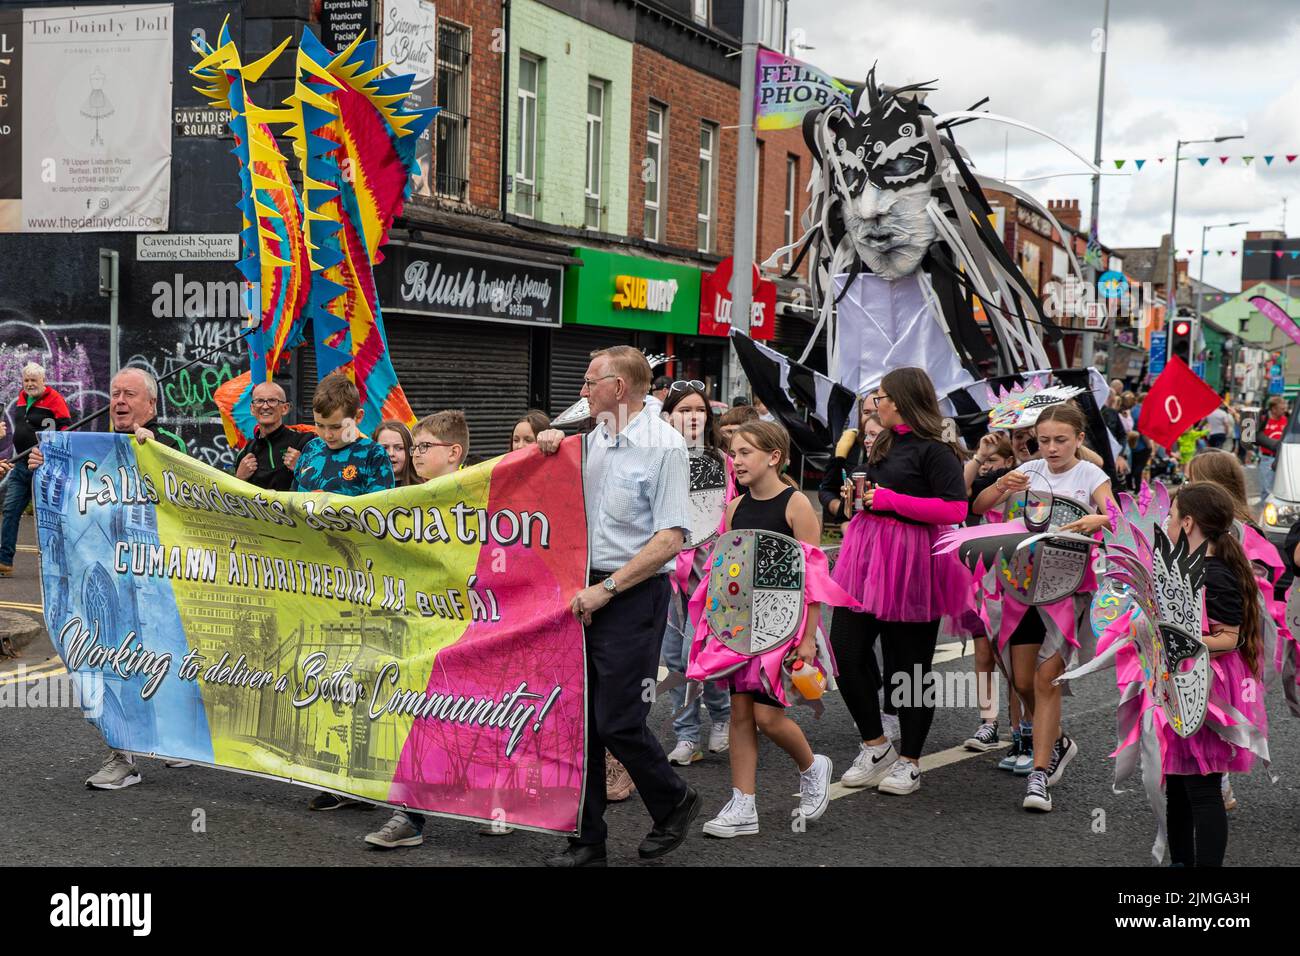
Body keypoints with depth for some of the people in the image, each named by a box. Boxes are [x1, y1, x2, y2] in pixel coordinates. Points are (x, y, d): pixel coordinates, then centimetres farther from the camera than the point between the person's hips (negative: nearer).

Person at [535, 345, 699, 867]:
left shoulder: (664, 445, -9)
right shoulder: (594, 440, 12)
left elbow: (669, 540, -15)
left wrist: (606, 588, -16)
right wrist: (552, 442, 10)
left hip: (635, 595, -7)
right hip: (587, 594, 7)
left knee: (617, 722, -5)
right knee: (582, 719, 7)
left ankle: (675, 802, 21)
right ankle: (588, 840, 16)